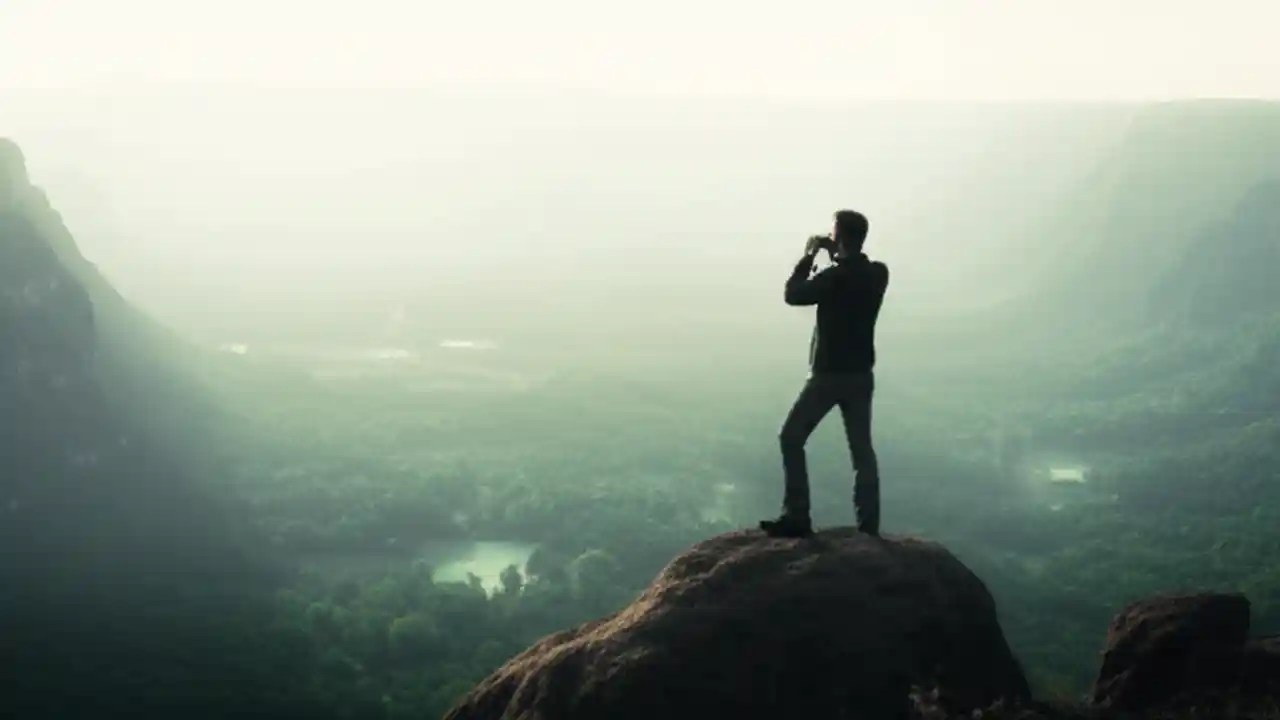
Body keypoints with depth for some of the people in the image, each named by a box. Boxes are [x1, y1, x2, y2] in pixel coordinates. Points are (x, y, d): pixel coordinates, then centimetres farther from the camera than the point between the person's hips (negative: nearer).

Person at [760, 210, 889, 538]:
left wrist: (809, 256, 3)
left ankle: (797, 518, -2)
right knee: (862, 448, 11)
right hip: (861, 375, 6)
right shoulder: (878, 273, 1)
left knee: (791, 438, 3)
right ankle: (869, 525, 8)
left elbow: (793, 295, -6)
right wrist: (837, 257, 14)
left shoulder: (834, 277, -19)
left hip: (829, 375, -6)